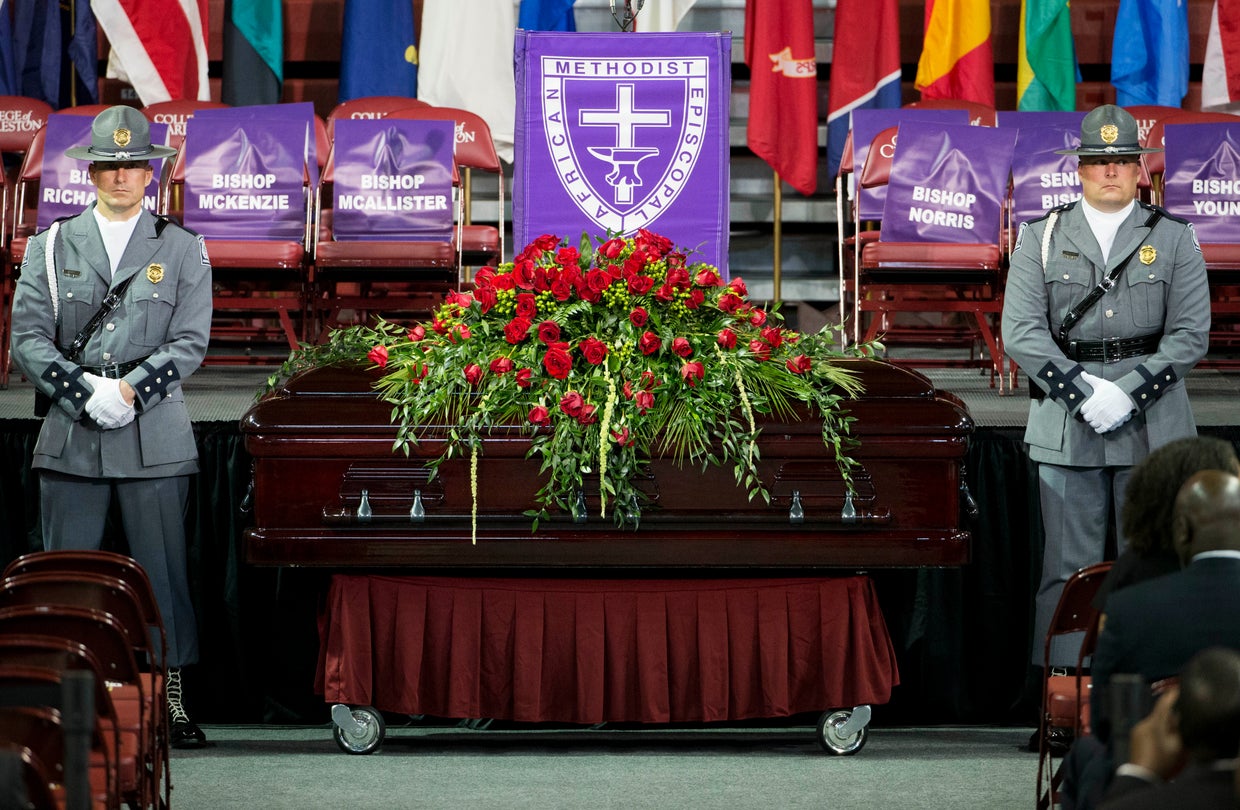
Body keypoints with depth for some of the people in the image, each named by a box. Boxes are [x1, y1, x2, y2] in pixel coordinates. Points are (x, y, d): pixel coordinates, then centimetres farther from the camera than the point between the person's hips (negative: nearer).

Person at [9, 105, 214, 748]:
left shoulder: (182, 250, 10)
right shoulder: (50, 247, 11)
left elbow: (190, 343, 1)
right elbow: (28, 339, 3)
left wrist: (131, 389, -13)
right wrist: (87, 393, -11)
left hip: (155, 436, -1)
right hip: (70, 435, 1)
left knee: (162, 573, 0)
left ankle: (171, 701, 6)